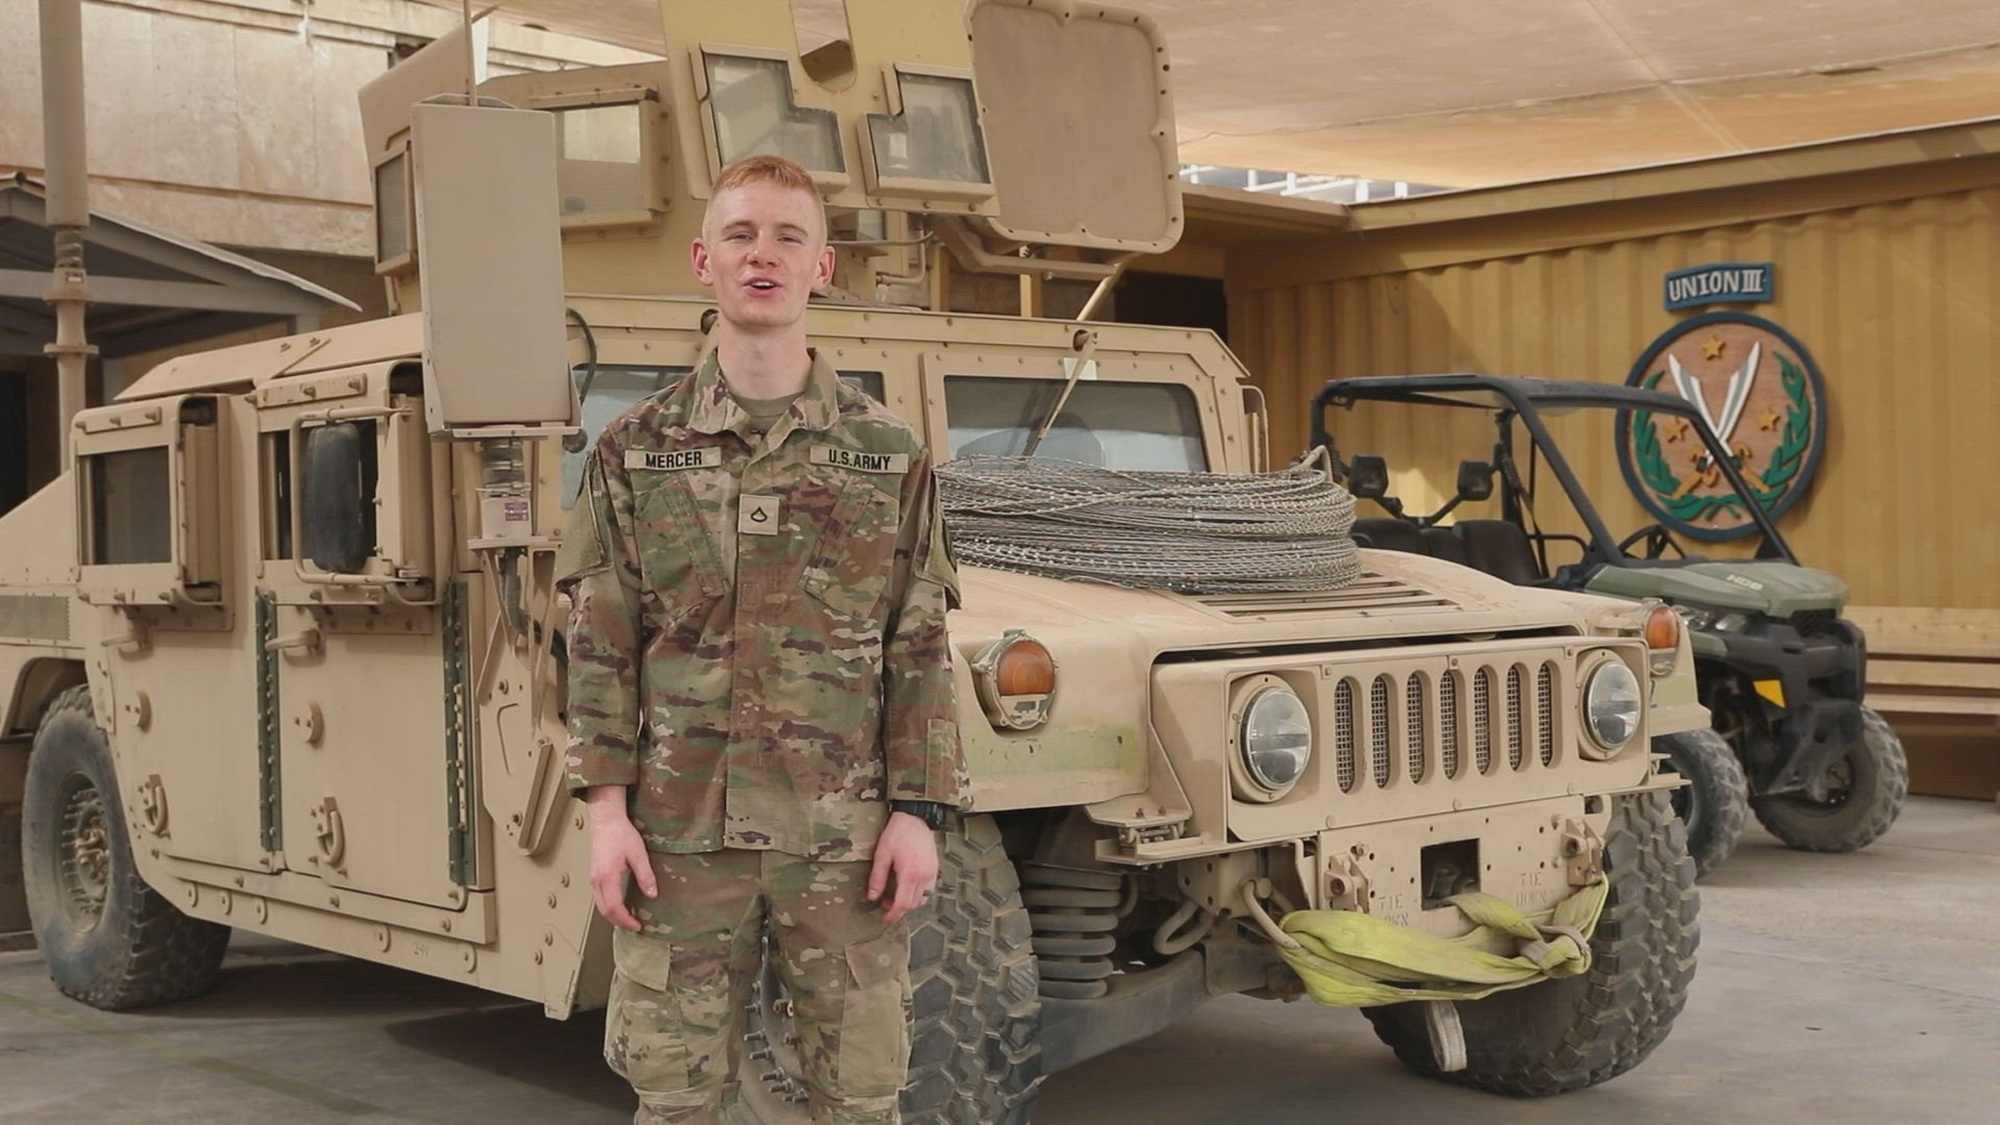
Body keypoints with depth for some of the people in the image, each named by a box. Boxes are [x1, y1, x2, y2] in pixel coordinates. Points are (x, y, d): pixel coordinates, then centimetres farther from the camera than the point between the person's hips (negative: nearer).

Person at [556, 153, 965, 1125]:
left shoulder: (889, 453, 4)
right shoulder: (634, 451, 4)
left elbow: (920, 652, 3)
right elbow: (601, 647, 2)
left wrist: (919, 811, -4)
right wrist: (606, 806, -6)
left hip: (846, 837, 0)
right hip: (678, 833, 0)